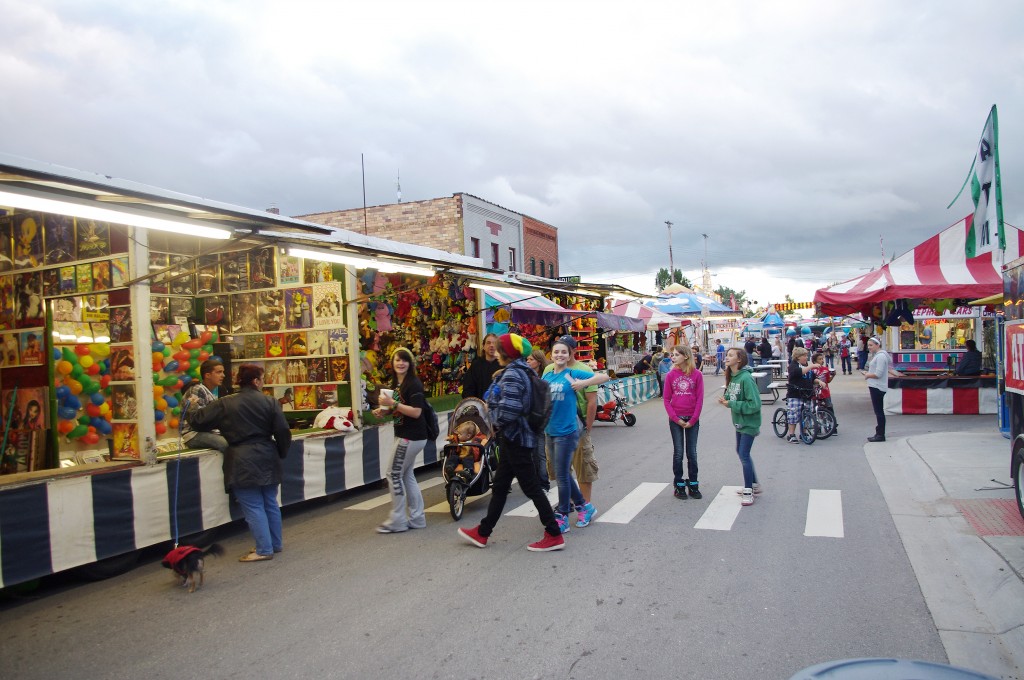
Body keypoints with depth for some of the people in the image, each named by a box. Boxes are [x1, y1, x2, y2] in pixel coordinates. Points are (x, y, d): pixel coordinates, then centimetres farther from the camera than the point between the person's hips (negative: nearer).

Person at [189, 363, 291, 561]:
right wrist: (281, 454, 11)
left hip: (243, 462, -3)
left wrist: (194, 409, 23)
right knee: (270, 503, 16)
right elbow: (283, 432, -5)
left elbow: (198, 421, 0)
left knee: (253, 507, 2)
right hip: (267, 459, 3)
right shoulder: (270, 402, -3)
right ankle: (276, 543, 26)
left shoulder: (224, 404, -5)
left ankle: (264, 549, 4)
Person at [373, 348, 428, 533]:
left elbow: (416, 412, -24)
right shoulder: (396, 384, 11)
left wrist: (393, 403, -26)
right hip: (405, 435, 9)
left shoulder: (414, 384, -16)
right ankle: (417, 518, 22)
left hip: (411, 437, -9)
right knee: (407, 476, 13)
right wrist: (384, 411, 1)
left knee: (394, 474, -3)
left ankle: (397, 521, 6)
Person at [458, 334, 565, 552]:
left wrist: (496, 421, -9)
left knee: (531, 487, -2)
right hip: (515, 437, 10)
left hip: (515, 438, -10)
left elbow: (509, 410, -28)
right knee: (499, 485, 16)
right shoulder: (522, 371, 11)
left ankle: (554, 536, 6)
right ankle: (482, 533, 27)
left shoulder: (511, 374, -19)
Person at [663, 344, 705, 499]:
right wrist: (676, 419, -8)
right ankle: (679, 485, 16)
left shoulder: (697, 374, -4)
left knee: (692, 453, 9)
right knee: (678, 453, 6)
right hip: (676, 419, 0)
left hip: (692, 420, 0)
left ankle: (693, 485, 20)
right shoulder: (671, 375, -1)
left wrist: (693, 420, -9)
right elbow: (666, 399, 0)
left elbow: (700, 399, -4)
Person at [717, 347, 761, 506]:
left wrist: (731, 404, -22)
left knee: (744, 454, -8)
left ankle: (748, 492, 2)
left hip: (749, 423, -9)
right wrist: (725, 399, -4)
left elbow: (754, 404, -25)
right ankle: (754, 485, 33)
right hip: (739, 421, 10)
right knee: (741, 452, 18)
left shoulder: (746, 378, -23)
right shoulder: (732, 377, 4)